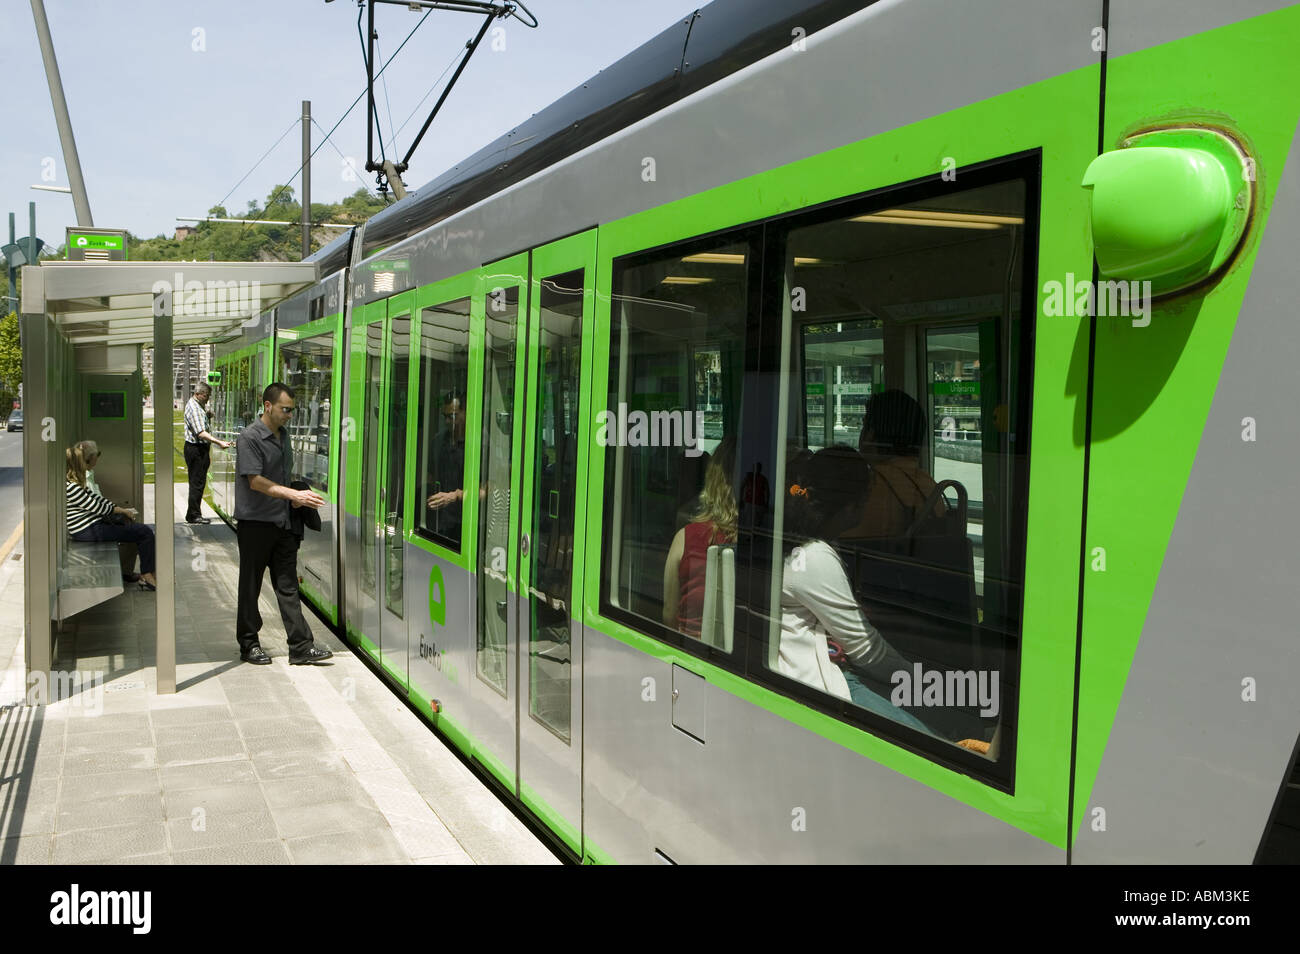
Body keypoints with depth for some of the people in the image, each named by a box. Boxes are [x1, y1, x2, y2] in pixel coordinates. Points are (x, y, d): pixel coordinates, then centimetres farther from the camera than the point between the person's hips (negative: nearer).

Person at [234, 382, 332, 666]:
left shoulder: (284, 437, 13)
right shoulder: (250, 437, -12)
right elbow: (255, 481, -18)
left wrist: (295, 500, 6)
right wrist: (294, 495, -24)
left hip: (283, 522, 7)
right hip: (255, 522, -7)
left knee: (288, 586, 5)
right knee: (251, 586, 6)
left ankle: (301, 647, 4)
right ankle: (249, 645, 18)